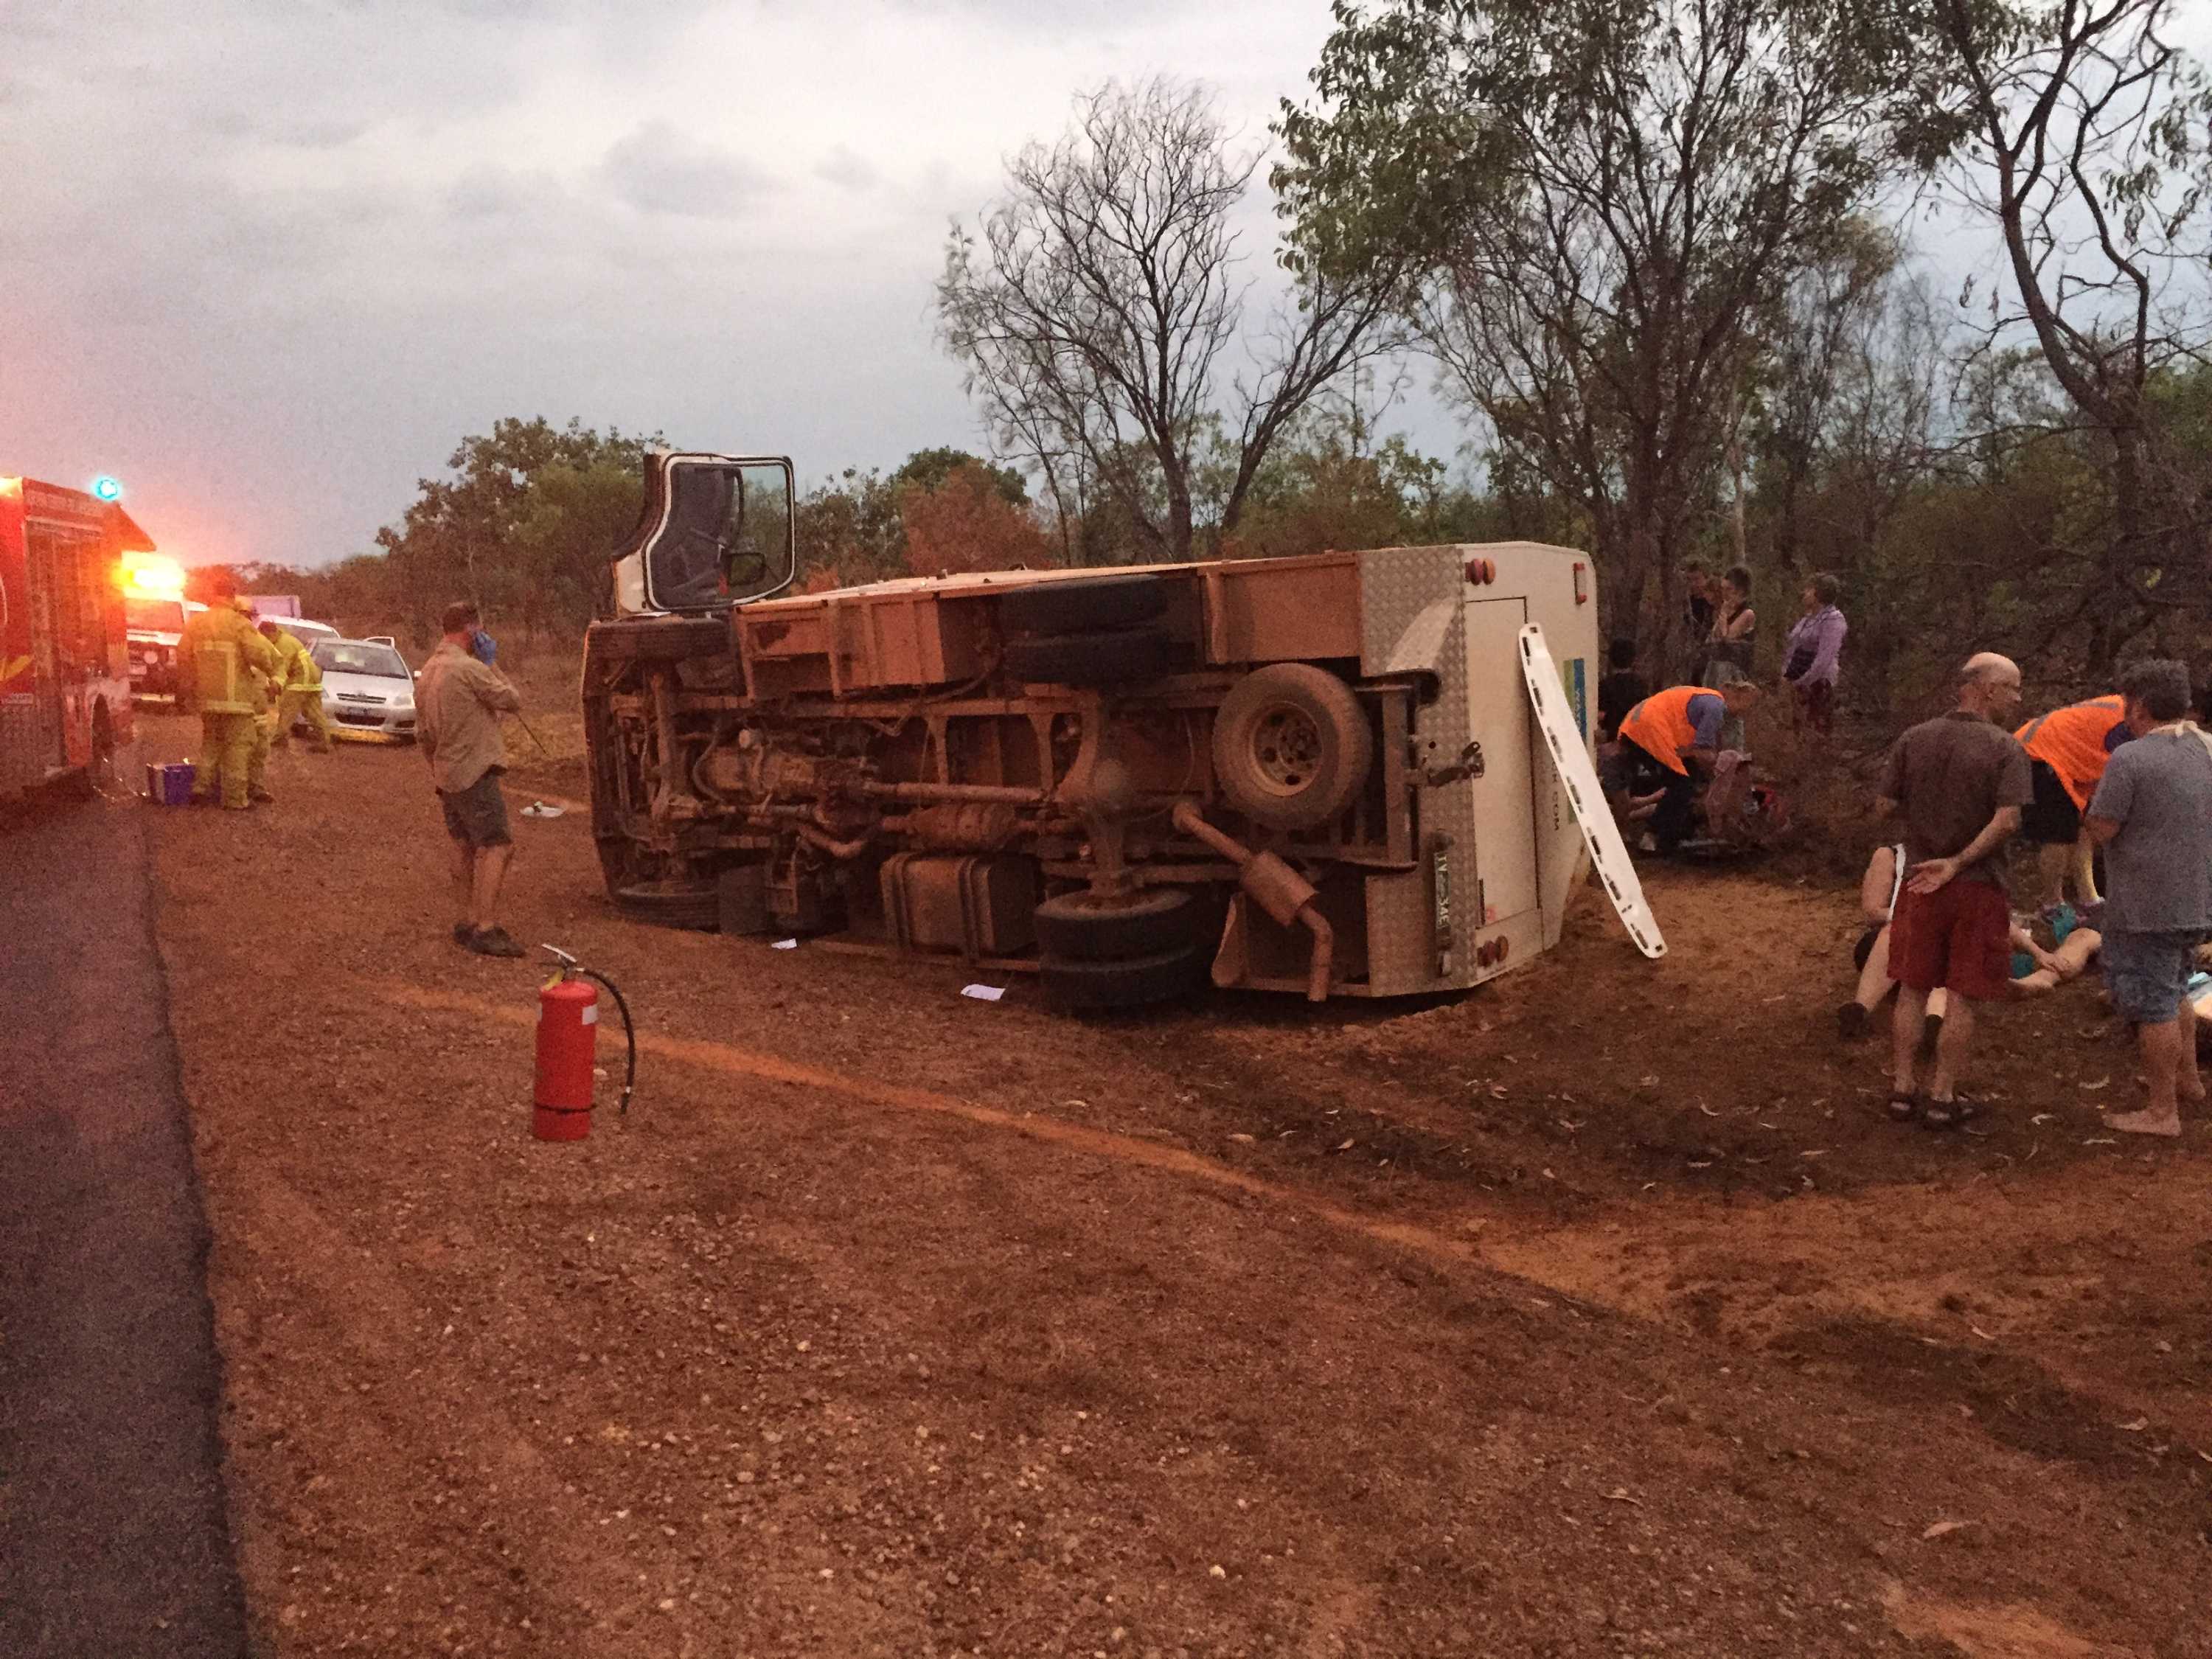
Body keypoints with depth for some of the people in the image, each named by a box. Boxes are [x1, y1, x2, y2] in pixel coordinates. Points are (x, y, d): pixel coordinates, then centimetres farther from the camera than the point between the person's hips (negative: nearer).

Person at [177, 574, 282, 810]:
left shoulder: (194, 623, 8)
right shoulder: (239, 624, -10)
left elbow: (183, 658, 10)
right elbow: (259, 655, -17)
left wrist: (186, 689, 20)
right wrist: (272, 672, 3)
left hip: (207, 698, 6)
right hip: (235, 697, -6)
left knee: (211, 742, 19)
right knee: (238, 745, -1)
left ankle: (201, 787, 14)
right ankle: (235, 798, -2)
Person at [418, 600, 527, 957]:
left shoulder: (428, 671, 15)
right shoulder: (470, 668, -16)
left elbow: (423, 733, 21)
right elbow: (513, 701, -10)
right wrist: (492, 664, -2)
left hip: (448, 776, 10)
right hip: (475, 772, -10)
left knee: (465, 848, 15)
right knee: (497, 847, -12)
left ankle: (468, 920, 20)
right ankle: (485, 928, -18)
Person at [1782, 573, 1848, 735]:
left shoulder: (1833, 619, -11)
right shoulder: (1808, 617, 15)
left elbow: (1825, 658, -19)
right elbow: (1793, 648, 20)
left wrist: (1802, 682, -17)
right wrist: (1786, 674, 7)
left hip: (1818, 683, -8)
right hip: (1799, 683, 8)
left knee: (1817, 731, -6)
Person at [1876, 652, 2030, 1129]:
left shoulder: (1914, 740, 0)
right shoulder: (2005, 749, -11)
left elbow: (1885, 806, 1)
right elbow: (2008, 819, -21)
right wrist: (1958, 863, -16)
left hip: (1919, 881, 4)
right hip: (1977, 887, -3)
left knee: (1912, 990, 12)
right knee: (1961, 998, 6)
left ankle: (1903, 1090, 17)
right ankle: (1943, 1098, 11)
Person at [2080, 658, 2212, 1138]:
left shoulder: (2130, 758, -19)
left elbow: (2100, 830, -17)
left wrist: (2094, 806, 2)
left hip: (2147, 908, -8)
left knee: (2154, 1006, 1)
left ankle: (2163, 1112, 8)